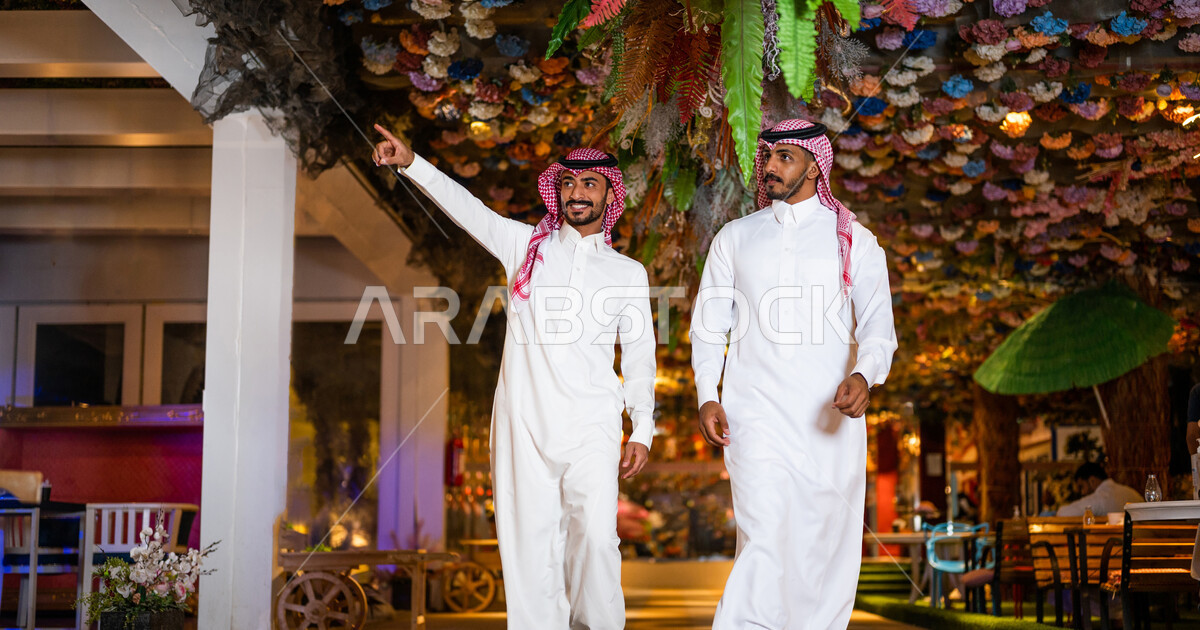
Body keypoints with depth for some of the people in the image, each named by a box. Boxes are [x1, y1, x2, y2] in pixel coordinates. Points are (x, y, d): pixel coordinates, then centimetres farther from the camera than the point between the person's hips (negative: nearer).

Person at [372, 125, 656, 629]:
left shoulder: (629, 273, 15)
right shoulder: (526, 244, 15)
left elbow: (639, 358, 14)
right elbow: (465, 207, 6)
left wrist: (642, 431, 7)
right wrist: (411, 164, -8)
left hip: (590, 427, -1)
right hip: (523, 422, 1)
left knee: (595, 536, -15)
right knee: (530, 543, -3)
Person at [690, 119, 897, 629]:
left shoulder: (853, 240, 10)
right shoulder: (735, 238, 15)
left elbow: (877, 321, 1)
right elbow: (709, 324, 13)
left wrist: (864, 375, -20)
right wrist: (707, 396, -1)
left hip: (829, 416, 0)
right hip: (756, 413, 0)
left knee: (826, 543, 2)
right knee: (765, 539, -14)